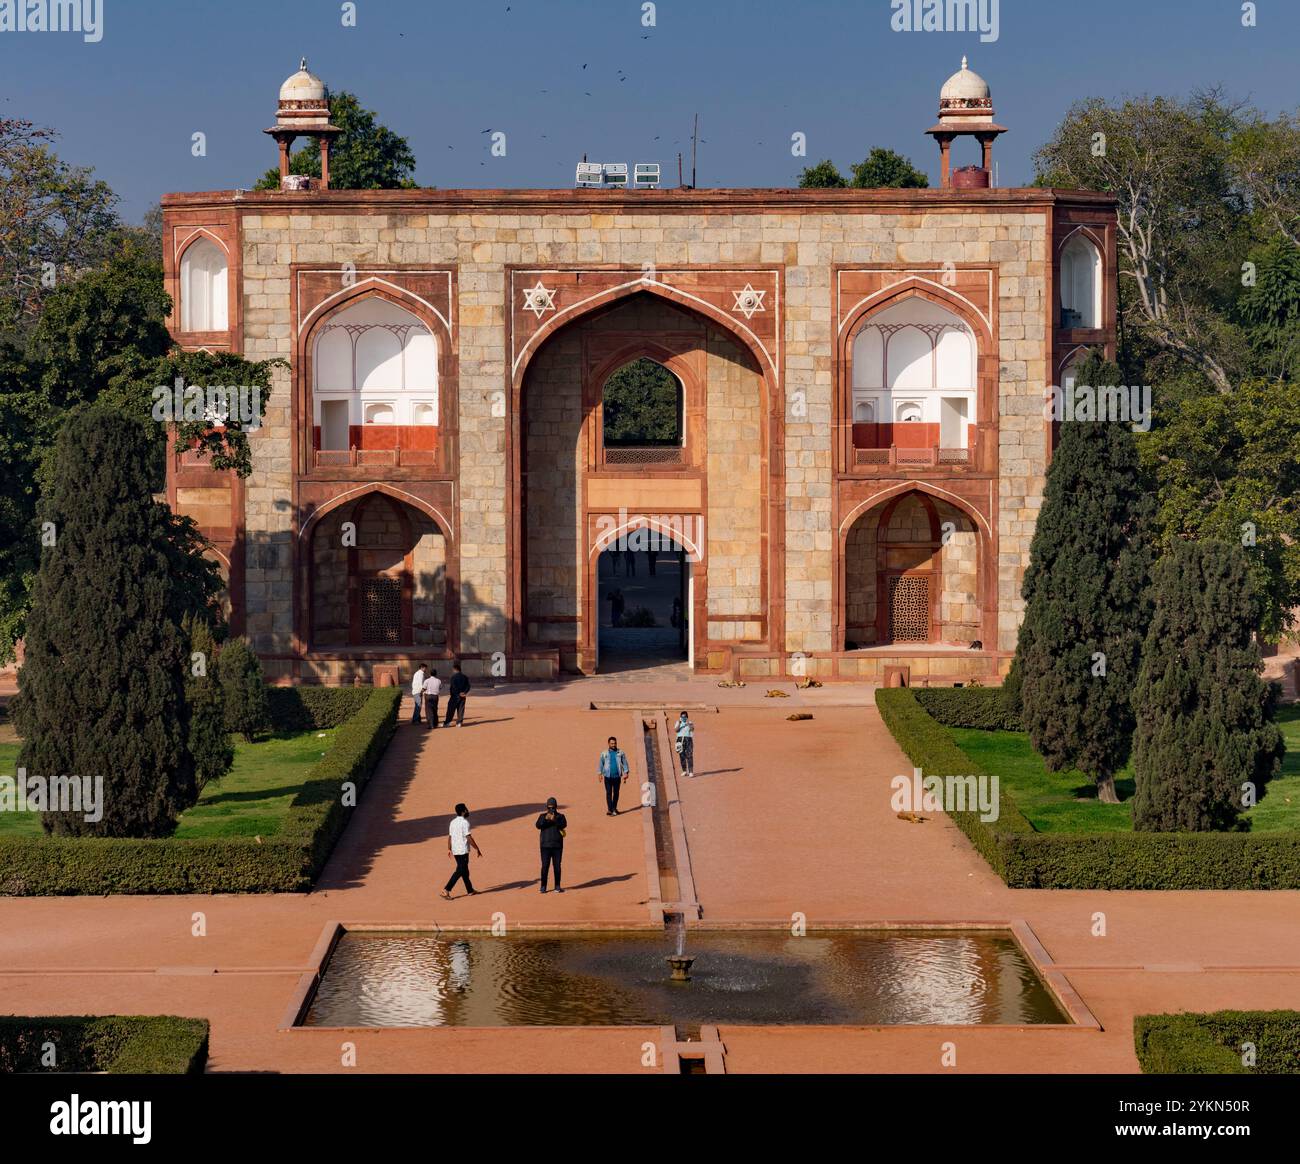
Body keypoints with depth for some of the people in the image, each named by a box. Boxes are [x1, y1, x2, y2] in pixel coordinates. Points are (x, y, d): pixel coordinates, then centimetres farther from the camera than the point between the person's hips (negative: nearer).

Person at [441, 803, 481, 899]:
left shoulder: (453, 822, 9)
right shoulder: (464, 822, -15)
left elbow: (449, 836, 13)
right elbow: (469, 838, -18)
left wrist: (449, 849, 21)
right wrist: (477, 849, -12)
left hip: (455, 850, 9)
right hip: (463, 850, -9)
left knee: (464, 870, 17)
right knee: (460, 871, -7)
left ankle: (469, 890, 26)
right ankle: (447, 889, -15)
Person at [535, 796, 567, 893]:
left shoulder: (560, 816, 7)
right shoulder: (543, 816, 8)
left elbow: (564, 825, -12)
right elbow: (538, 825, -9)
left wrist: (554, 820, -27)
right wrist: (545, 819, -24)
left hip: (557, 845, 0)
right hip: (545, 845, 0)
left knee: (557, 866, 3)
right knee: (545, 866, -3)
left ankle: (557, 886, 10)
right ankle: (543, 886, 2)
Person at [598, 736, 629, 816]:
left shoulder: (620, 753, 5)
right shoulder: (604, 753, 5)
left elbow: (624, 763, 4)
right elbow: (600, 763, 4)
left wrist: (625, 773, -5)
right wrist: (599, 773, -5)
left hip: (617, 776, 1)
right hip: (608, 776, -1)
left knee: (616, 793, 8)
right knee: (608, 793, -7)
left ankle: (614, 808, 20)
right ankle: (609, 809, -10)